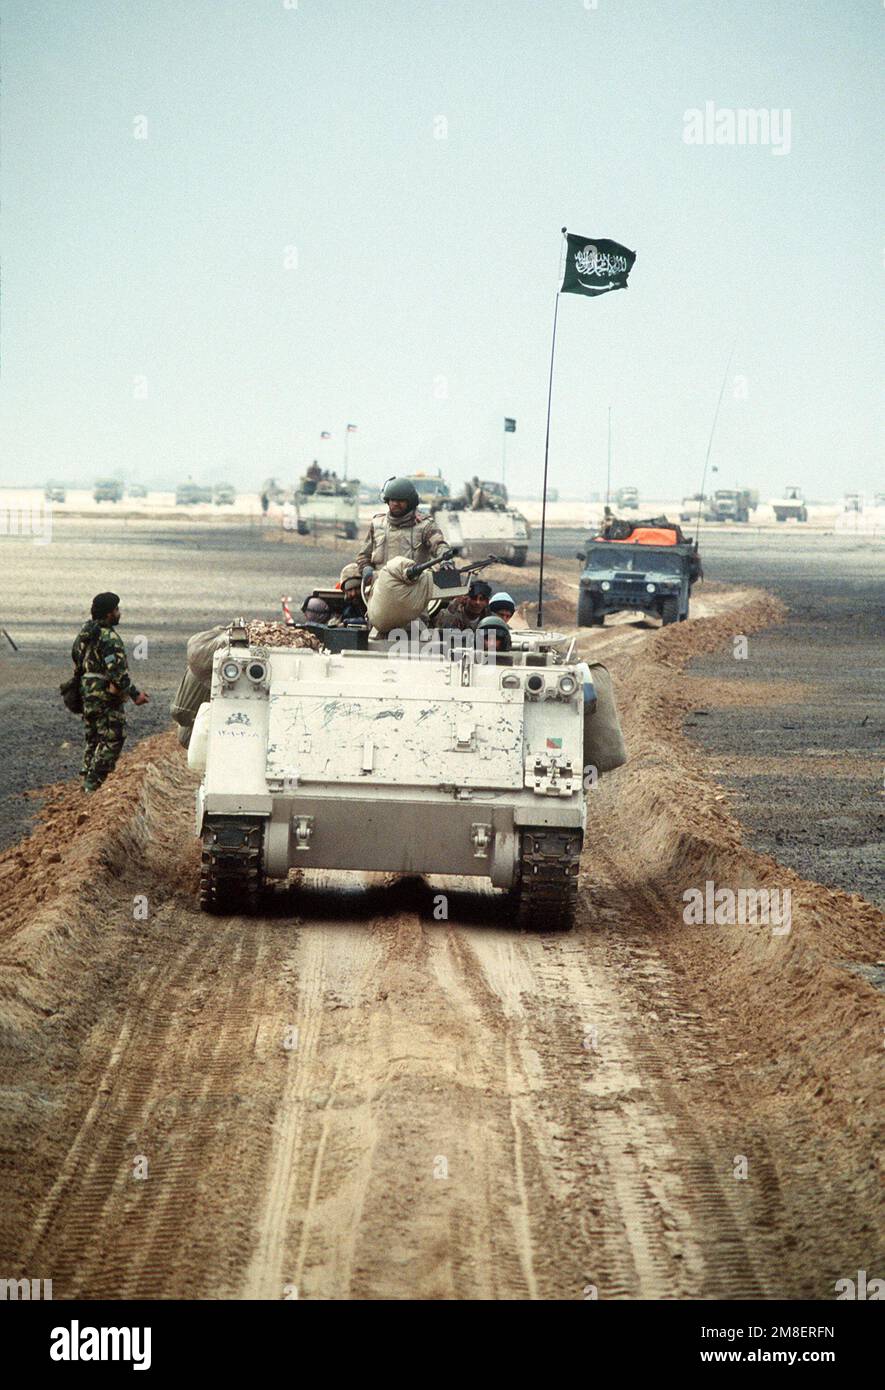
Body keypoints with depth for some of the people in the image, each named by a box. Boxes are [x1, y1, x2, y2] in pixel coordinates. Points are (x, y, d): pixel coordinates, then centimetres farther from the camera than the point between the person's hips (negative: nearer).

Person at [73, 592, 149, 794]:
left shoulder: (84, 633, 10)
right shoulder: (109, 638, -19)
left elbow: (77, 662, 17)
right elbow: (117, 671, -23)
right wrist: (134, 694, -18)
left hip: (86, 692, 9)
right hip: (106, 695, -9)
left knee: (93, 740, 18)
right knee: (112, 740, -4)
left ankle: (87, 779, 22)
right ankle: (94, 784, -6)